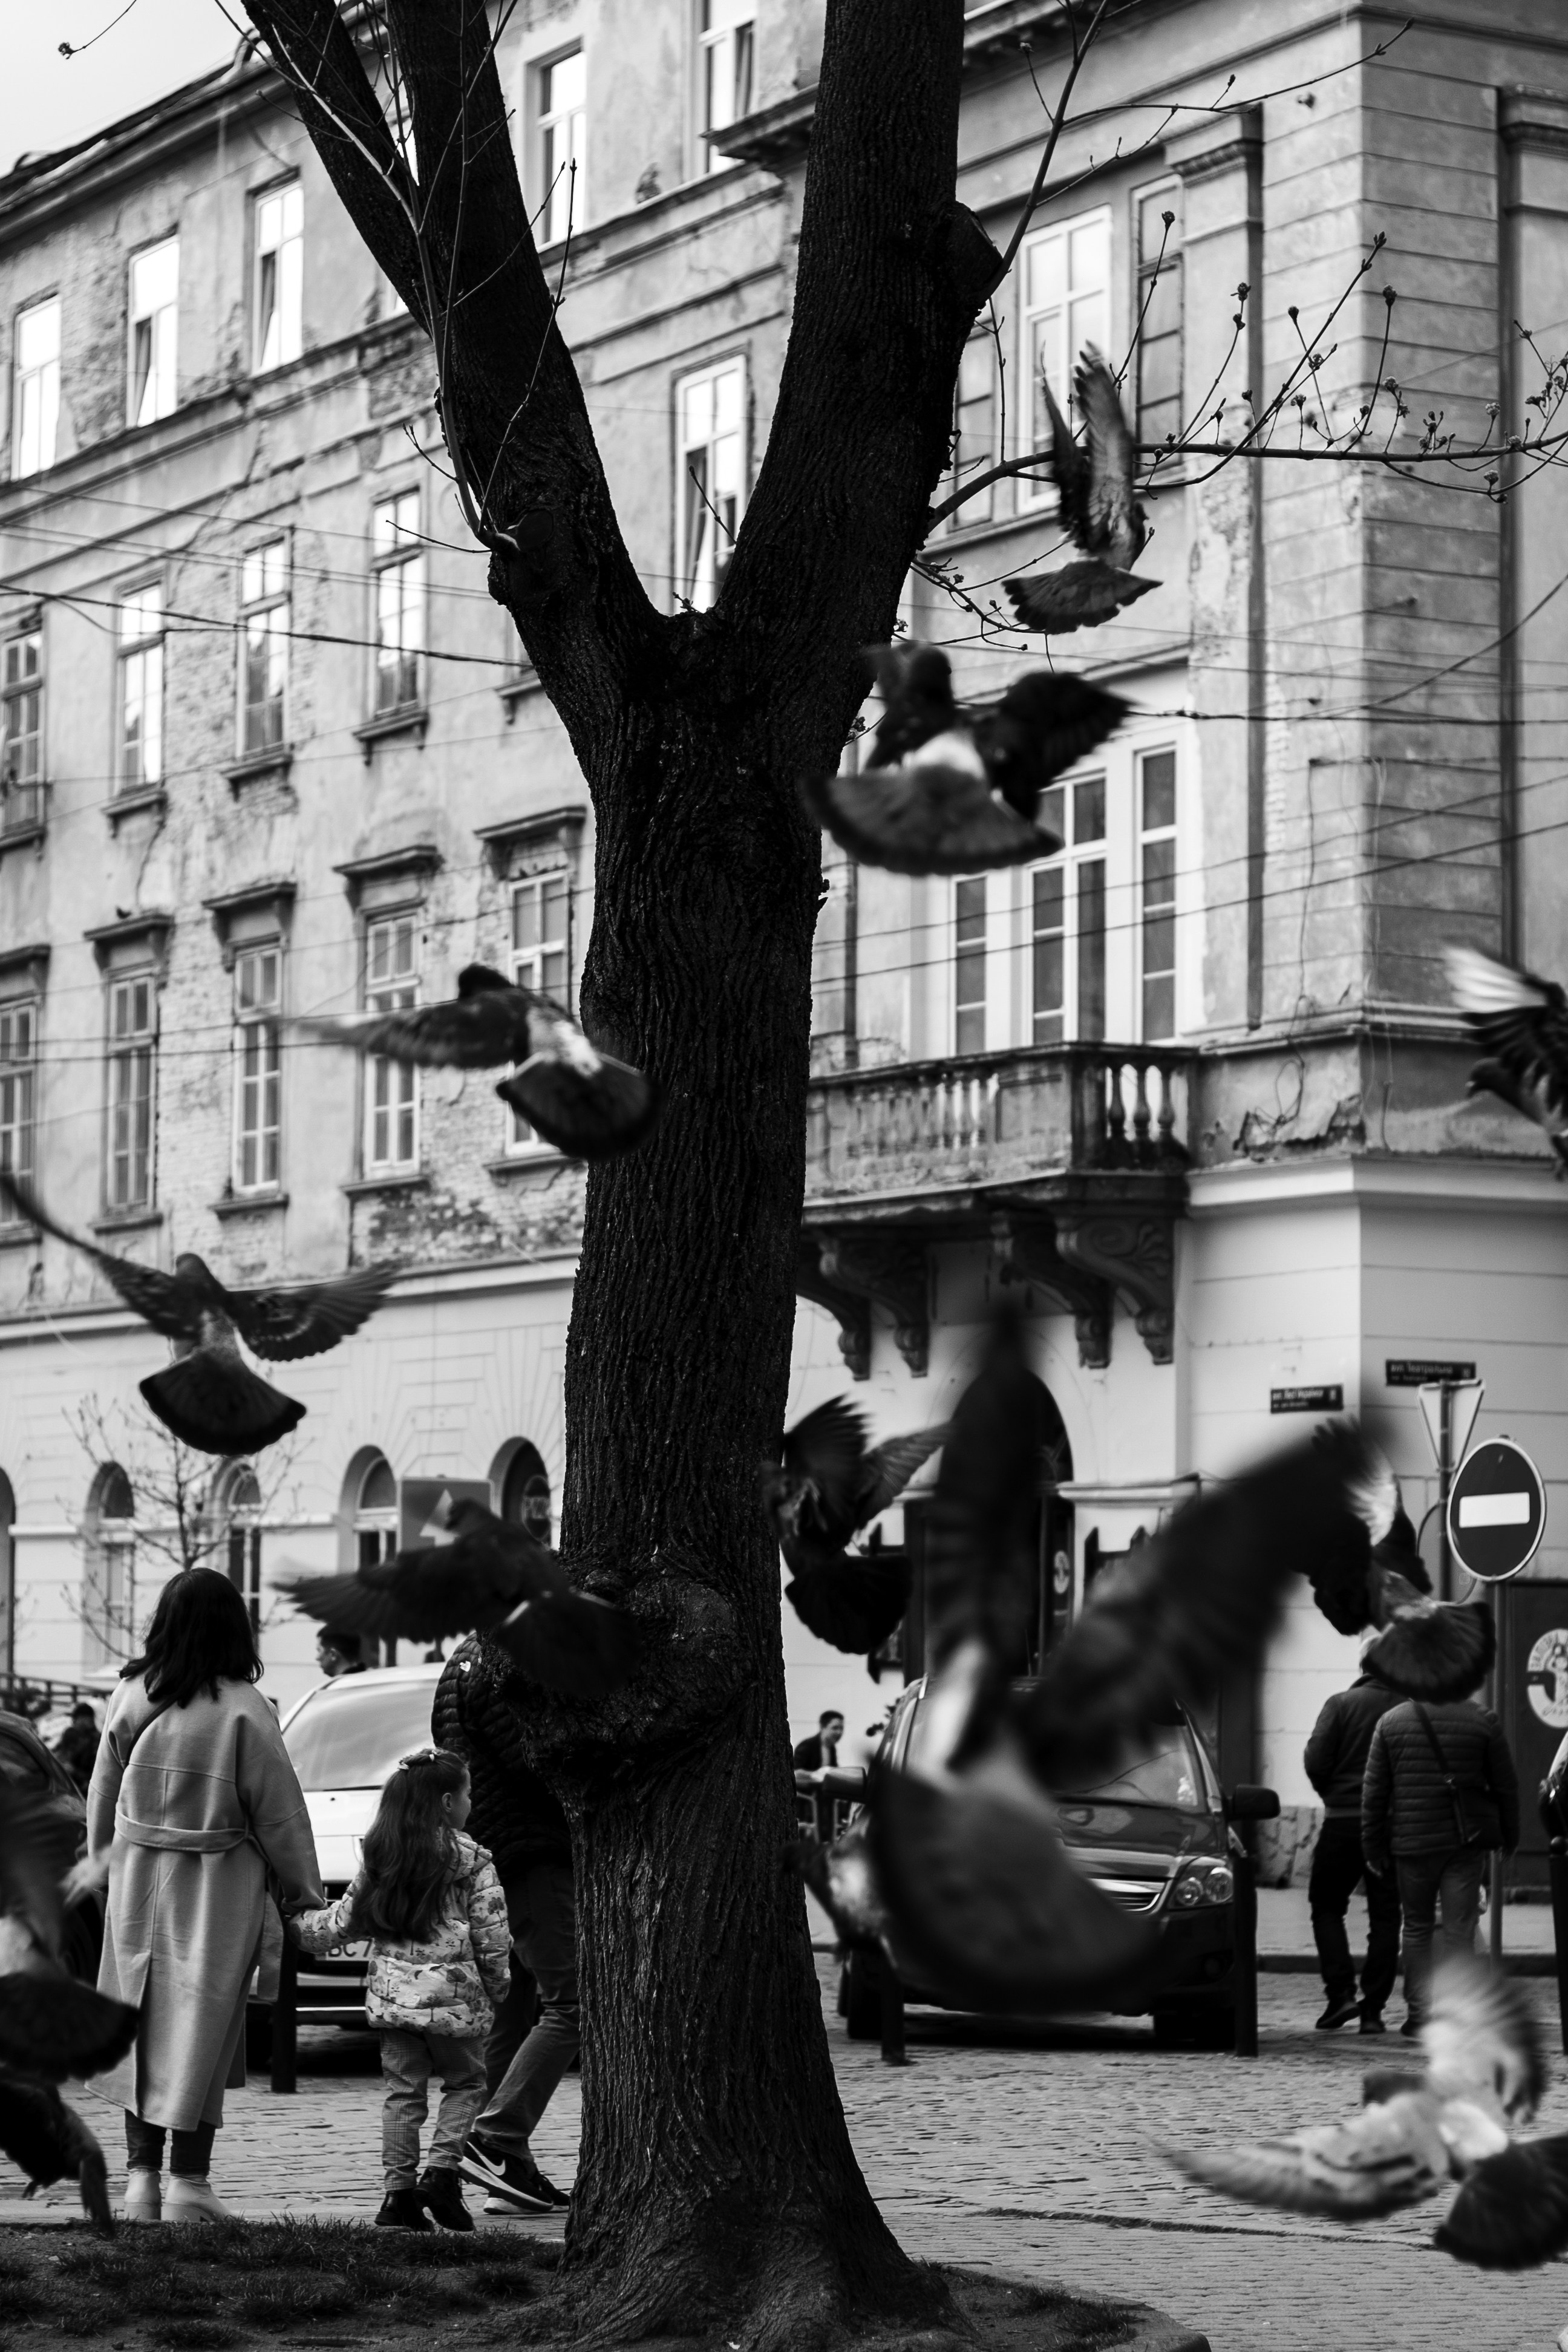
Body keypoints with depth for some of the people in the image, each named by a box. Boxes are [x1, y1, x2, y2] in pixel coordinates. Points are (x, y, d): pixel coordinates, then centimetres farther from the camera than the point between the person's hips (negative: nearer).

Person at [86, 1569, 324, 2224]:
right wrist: (303, 1890, 2)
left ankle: (141, 2176, 15)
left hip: (137, 1876, 3)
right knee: (200, 2029, 3)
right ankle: (187, 2183, 4)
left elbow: (103, 1795, 6)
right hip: (218, 1884, -3)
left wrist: (103, 1863, 21)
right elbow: (278, 1810, -8)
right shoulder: (243, 1711, -15)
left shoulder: (130, 1697, -4)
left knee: (141, 2027, 13)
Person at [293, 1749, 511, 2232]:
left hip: (391, 1990, 4)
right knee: (465, 2083, 11)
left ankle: (399, 2189, 5)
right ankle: (441, 2171, -1)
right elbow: (491, 1933, -7)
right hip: (453, 1993, -4)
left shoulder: (378, 1855, 6)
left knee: (402, 2091, 9)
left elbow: (349, 1917, 12)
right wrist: (496, 1987, 6)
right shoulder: (471, 1860, -7)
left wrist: (304, 1924, 29)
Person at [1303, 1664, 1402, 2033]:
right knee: (1385, 1918, 8)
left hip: (1343, 1822, -1)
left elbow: (1315, 1760, -10)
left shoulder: (1341, 1704, -4)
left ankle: (1341, 1992, -3)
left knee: (1327, 1907, 12)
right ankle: (1372, 2009, 5)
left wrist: (1333, 1795, 8)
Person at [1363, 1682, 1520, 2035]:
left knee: (1417, 1928, 13)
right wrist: (1510, 1836, 15)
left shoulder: (1390, 1722, 0)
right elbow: (1506, 1785, 3)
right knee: (1459, 1931, 2)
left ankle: (1419, 2014, 10)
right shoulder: (1482, 1720, -3)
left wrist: (1373, 1847, 8)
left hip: (1412, 1843, 1)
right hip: (1467, 1840, -1)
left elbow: (1374, 1791, 1)